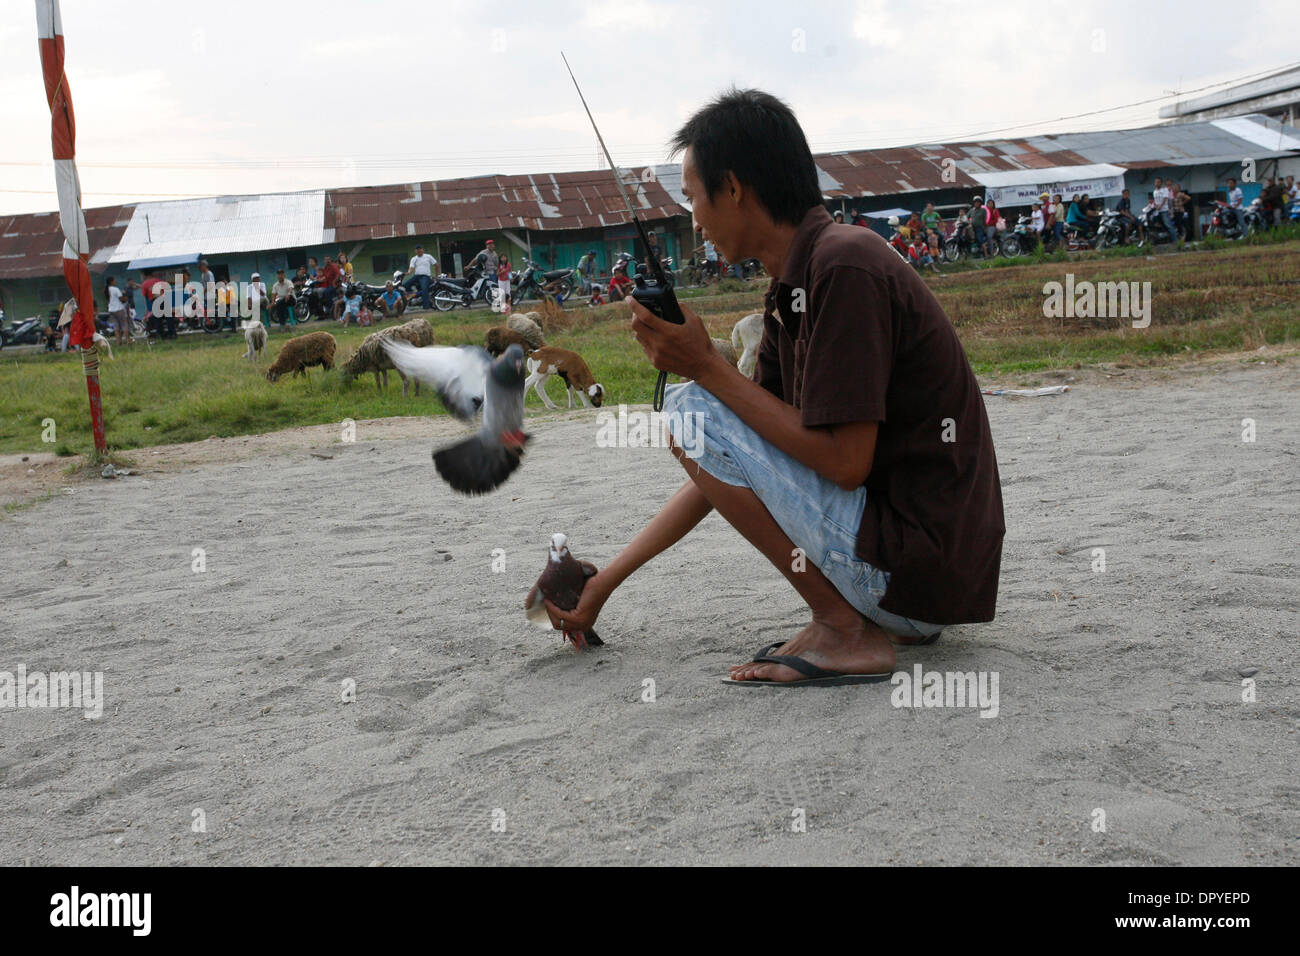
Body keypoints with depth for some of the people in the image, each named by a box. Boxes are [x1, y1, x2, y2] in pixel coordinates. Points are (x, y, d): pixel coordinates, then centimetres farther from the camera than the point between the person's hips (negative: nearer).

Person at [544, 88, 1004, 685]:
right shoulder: (791, 291, 12)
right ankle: (883, 616, 14)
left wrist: (706, 366, -16)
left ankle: (845, 632, -7)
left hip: (923, 563, -10)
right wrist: (606, 580, 16)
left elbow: (845, 463, -23)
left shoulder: (845, 267, -18)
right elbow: (727, 467, 14)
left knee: (693, 413, -11)